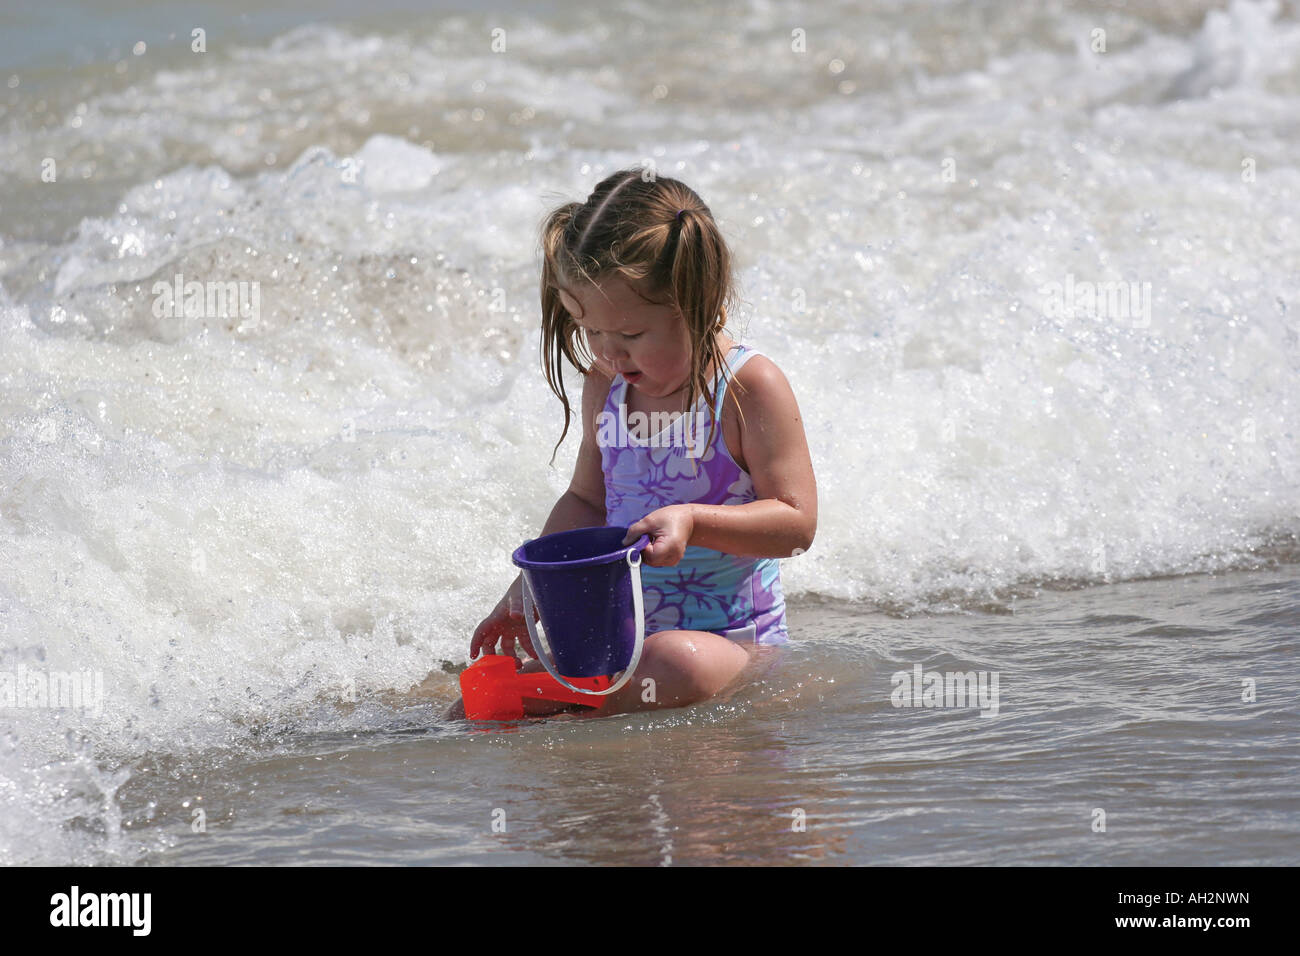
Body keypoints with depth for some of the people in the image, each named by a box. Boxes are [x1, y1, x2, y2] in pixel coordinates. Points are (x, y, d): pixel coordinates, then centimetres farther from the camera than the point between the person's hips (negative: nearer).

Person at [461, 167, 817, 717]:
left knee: (679, 664, -40)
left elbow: (797, 521, -15)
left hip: (732, 641, -6)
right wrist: (529, 589, 7)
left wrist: (692, 520, -29)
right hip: (623, 630, 6)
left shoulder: (750, 388, -11)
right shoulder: (605, 387, 7)